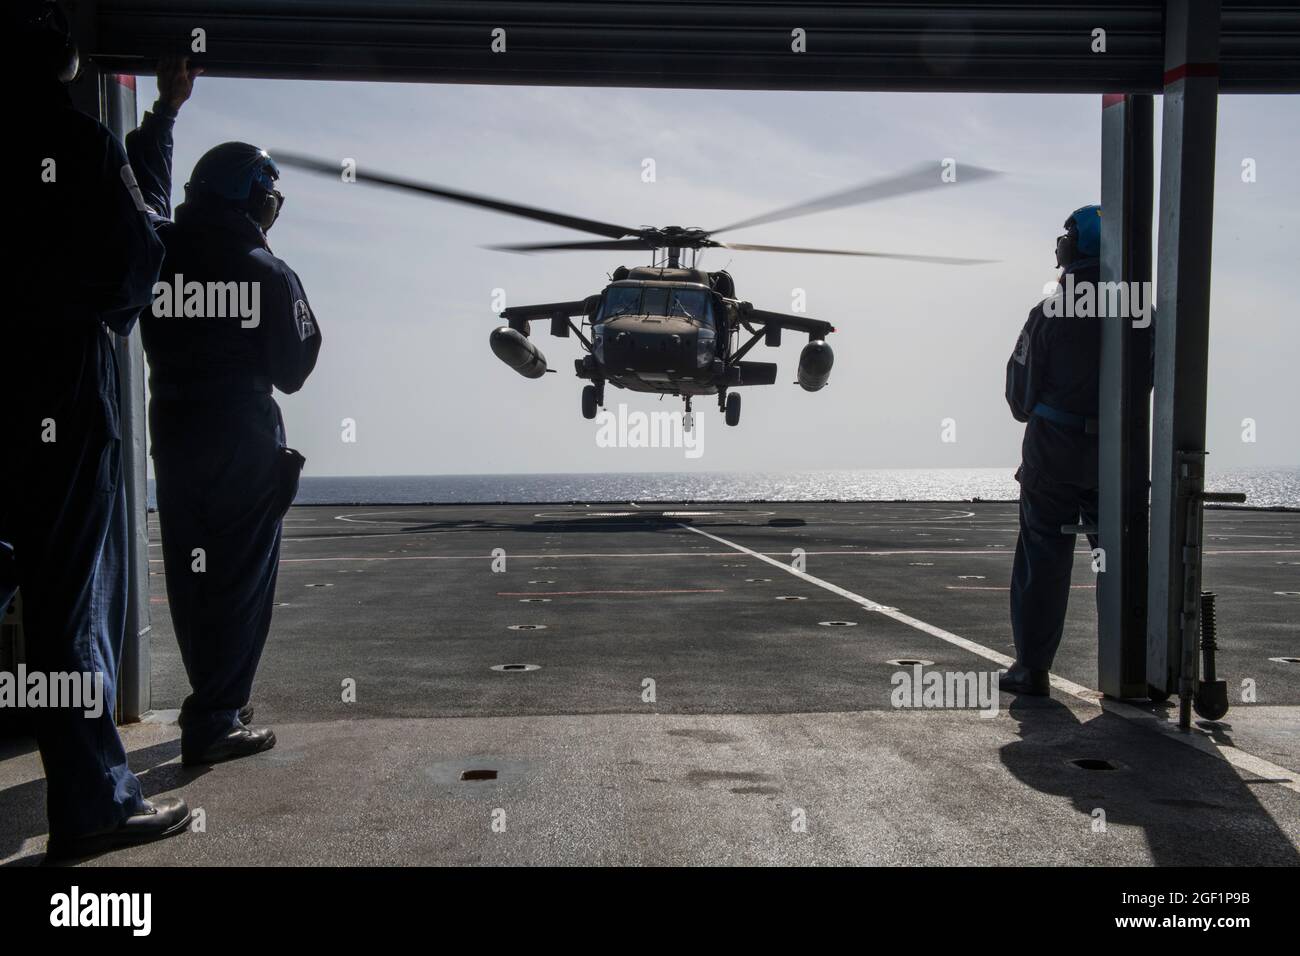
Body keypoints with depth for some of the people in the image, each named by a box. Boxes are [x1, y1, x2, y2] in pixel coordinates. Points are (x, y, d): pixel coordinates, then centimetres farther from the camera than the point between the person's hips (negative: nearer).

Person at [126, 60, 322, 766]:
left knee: (190, 575, 15)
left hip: (173, 435, 5)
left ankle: (217, 702, 28)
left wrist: (167, 107, 33)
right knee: (242, 578, 3)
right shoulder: (272, 276, -10)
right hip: (245, 440, -5)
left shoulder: (158, 253, 1)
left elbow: (144, 192, 23)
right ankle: (213, 723, 5)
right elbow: (291, 372, -4)